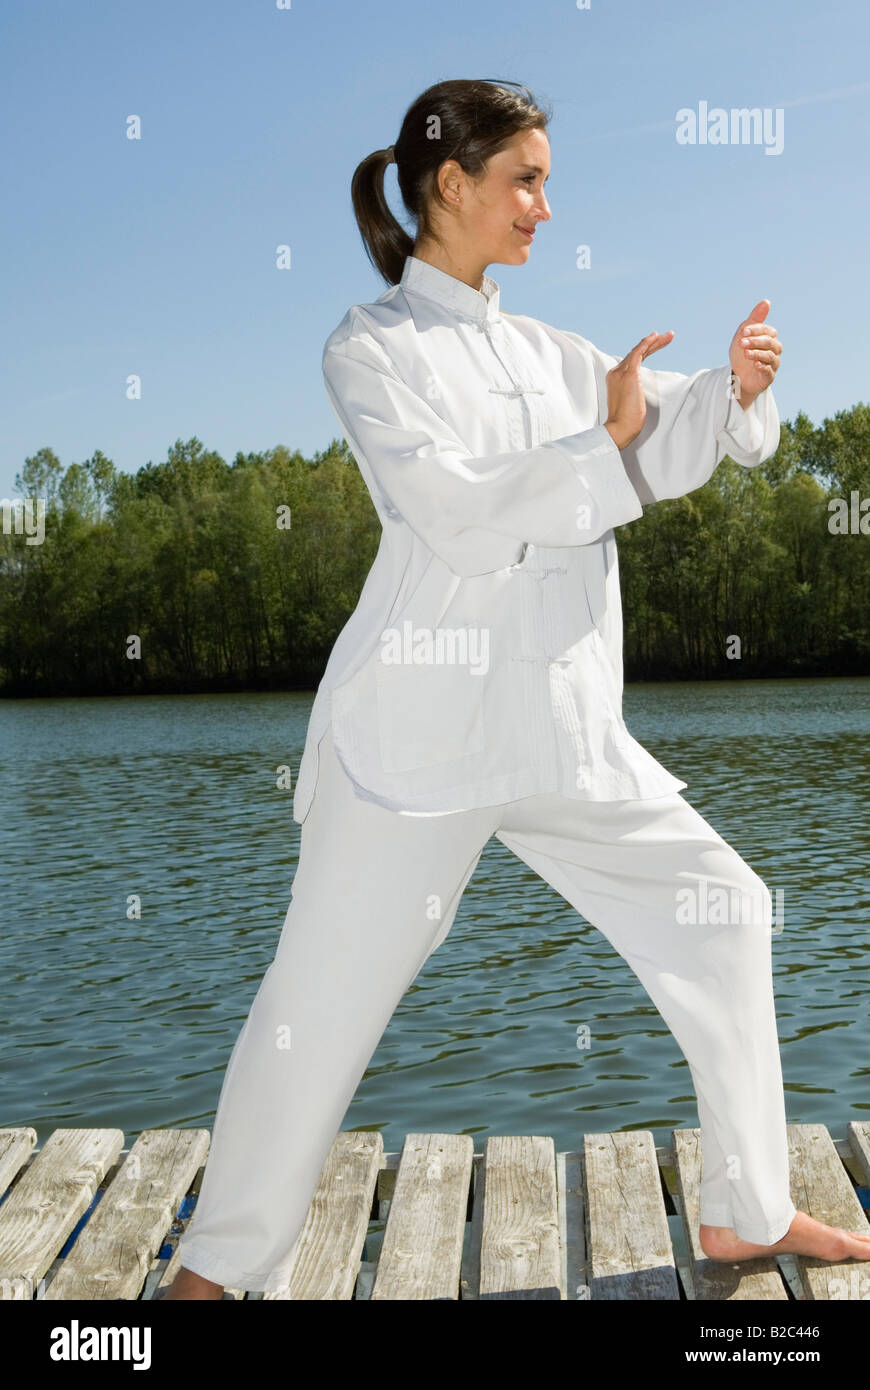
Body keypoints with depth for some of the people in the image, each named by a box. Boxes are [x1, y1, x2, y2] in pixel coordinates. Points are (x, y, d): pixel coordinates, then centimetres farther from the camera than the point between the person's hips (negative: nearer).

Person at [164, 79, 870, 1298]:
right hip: (421, 725, -6)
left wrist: (735, 389, -11)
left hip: (560, 723, 7)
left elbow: (668, 452, 8)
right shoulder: (372, 347, -3)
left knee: (719, 910, 8)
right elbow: (453, 510, -16)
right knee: (324, 996, -4)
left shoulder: (544, 352, 15)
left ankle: (745, 1215, 24)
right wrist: (606, 442, -11)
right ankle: (222, 1265, 17)